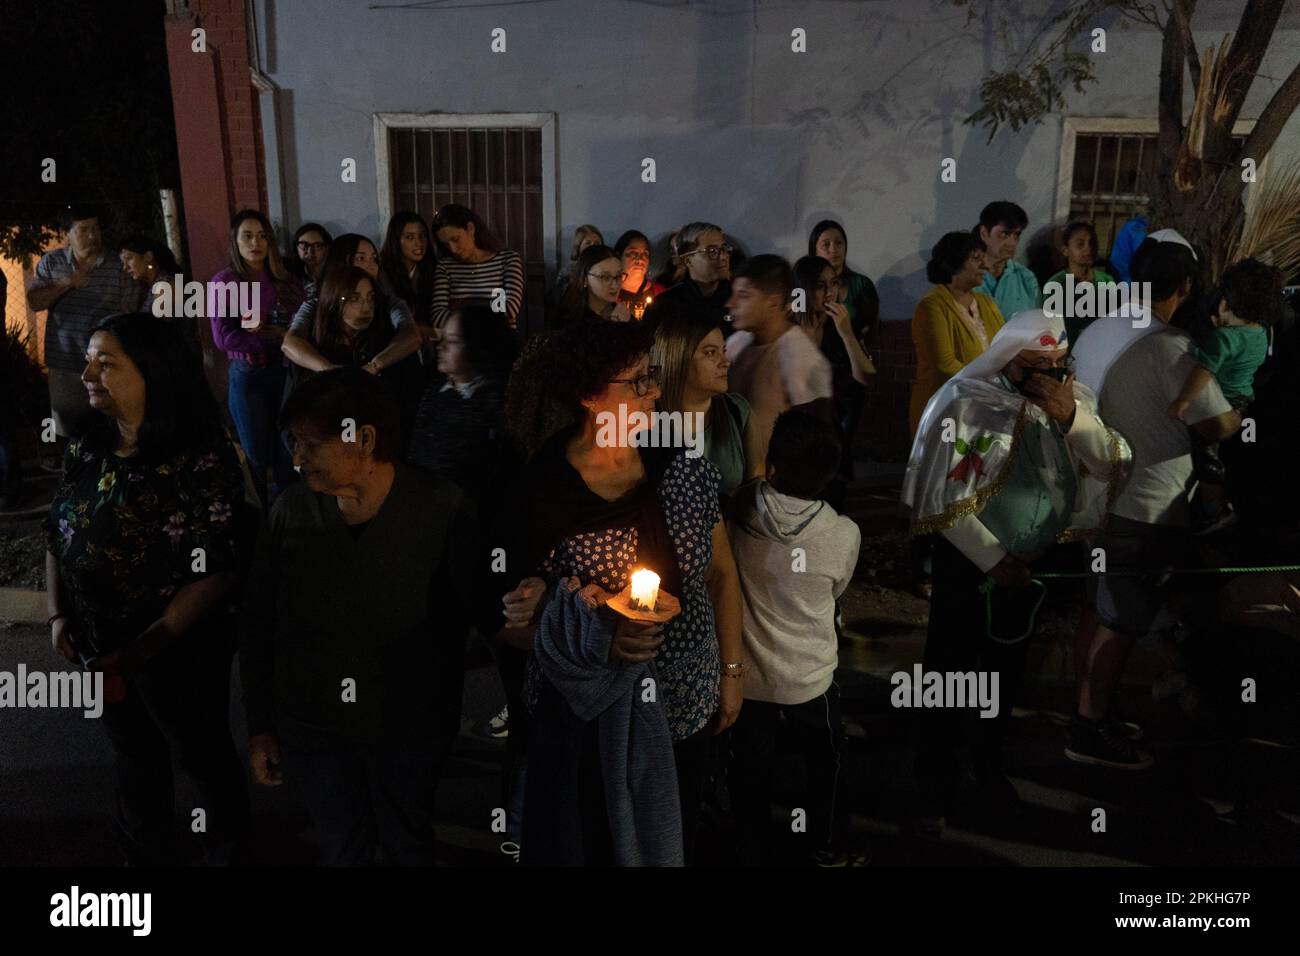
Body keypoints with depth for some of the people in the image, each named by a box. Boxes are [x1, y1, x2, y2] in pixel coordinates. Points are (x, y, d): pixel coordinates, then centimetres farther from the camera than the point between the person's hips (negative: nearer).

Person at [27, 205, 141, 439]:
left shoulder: (119, 267, -4)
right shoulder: (51, 262, 6)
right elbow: (34, 303, 2)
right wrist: (69, 282, -13)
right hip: (63, 367, 3)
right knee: (67, 437, 11)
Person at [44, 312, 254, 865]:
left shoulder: (202, 460, -23)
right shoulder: (85, 452, -2)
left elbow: (217, 572, -24)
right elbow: (57, 536, 9)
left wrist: (144, 648, -24)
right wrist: (58, 615, -4)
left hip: (180, 653, -6)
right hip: (100, 649, 6)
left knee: (198, 754, 16)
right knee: (133, 754, 26)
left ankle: (224, 847, 44)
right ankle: (145, 851, 51)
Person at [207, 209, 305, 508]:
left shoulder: (285, 280, 5)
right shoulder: (223, 283, -6)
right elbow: (224, 338, -15)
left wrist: (263, 330, -16)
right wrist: (277, 335, -15)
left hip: (286, 371, 3)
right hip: (248, 377, -3)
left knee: (288, 453, 10)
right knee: (257, 457, 9)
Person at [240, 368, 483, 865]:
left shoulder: (443, 508, -17)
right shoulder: (291, 510, -9)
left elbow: (470, 620, -10)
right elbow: (257, 621, 0)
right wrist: (260, 726, 3)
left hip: (410, 729, -2)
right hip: (309, 729, 2)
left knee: (408, 847, 18)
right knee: (340, 850, 19)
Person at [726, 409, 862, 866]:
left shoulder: (740, 511, -21)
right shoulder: (844, 536, -21)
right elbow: (833, 594, -2)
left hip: (745, 676, 2)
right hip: (809, 681, -1)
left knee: (750, 771, 21)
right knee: (826, 766, 24)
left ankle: (752, 850, 41)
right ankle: (827, 851, 42)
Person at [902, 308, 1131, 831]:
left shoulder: (1073, 397, -4)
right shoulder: (965, 401, -19)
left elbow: (1113, 464, -9)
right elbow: (942, 497, -18)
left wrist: (1073, 417, -25)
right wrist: (994, 559, -15)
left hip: (1036, 563, 4)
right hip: (969, 560, -4)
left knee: (1007, 670, 20)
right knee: (949, 670, 5)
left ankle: (990, 764, 41)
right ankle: (935, 783, 24)